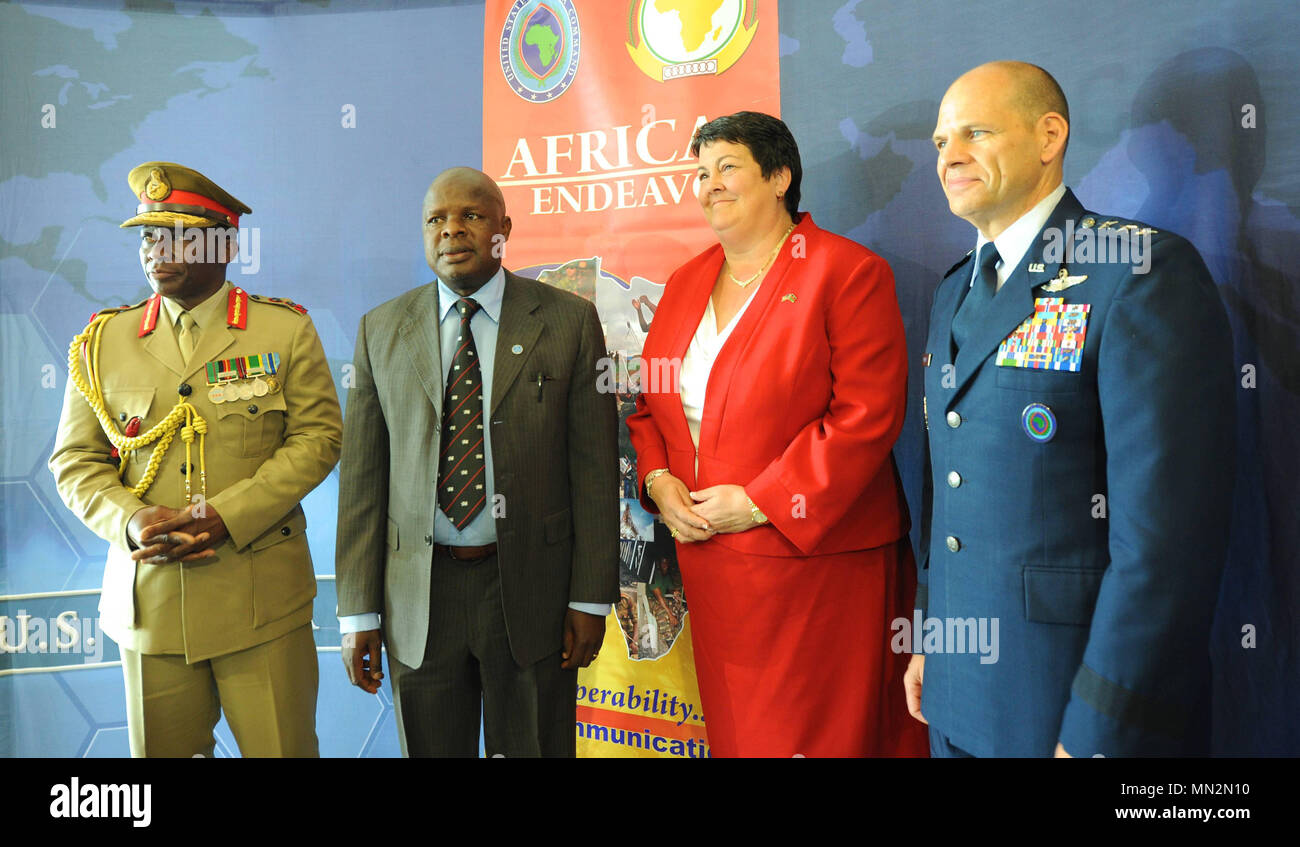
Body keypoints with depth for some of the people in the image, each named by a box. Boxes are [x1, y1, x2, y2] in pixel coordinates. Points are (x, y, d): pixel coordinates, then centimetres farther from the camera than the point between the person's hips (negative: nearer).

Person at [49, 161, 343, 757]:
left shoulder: (286, 329, 2)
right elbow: (75, 461, 9)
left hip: (262, 600, -2)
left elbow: (318, 436, -4)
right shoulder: (104, 341, 9)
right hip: (148, 597, 3)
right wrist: (129, 520, -12)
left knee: (281, 748, 5)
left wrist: (228, 516, -14)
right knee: (160, 751, 13)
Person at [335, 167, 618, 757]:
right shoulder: (381, 331, 4)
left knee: (532, 747, 12)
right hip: (418, 594, 2)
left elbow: (594, 468, -3)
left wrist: (591, 598, -6)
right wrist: (359, 614, 1)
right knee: (430, 749, 14)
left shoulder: (569, 322, -2)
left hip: (531, 588, -1)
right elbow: (363, 479, 3)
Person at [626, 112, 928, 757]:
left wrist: (759, 502, -17)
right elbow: (648, 400, 17)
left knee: (820, 732, 5)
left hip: (815, 561, -6)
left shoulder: (848, 273, -8)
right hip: (708, 561, 6)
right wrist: (658, 480, -2)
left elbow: (866, 415, -16)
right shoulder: (687, 281, 13)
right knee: (733, 727, 15)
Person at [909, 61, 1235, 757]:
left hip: (1081, 699, -6)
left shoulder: (1143, 273, -14)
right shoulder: (954, 294, 10)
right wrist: (929, 639, 13)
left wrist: (1100, 730, -20)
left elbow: (1167, 529, -20)